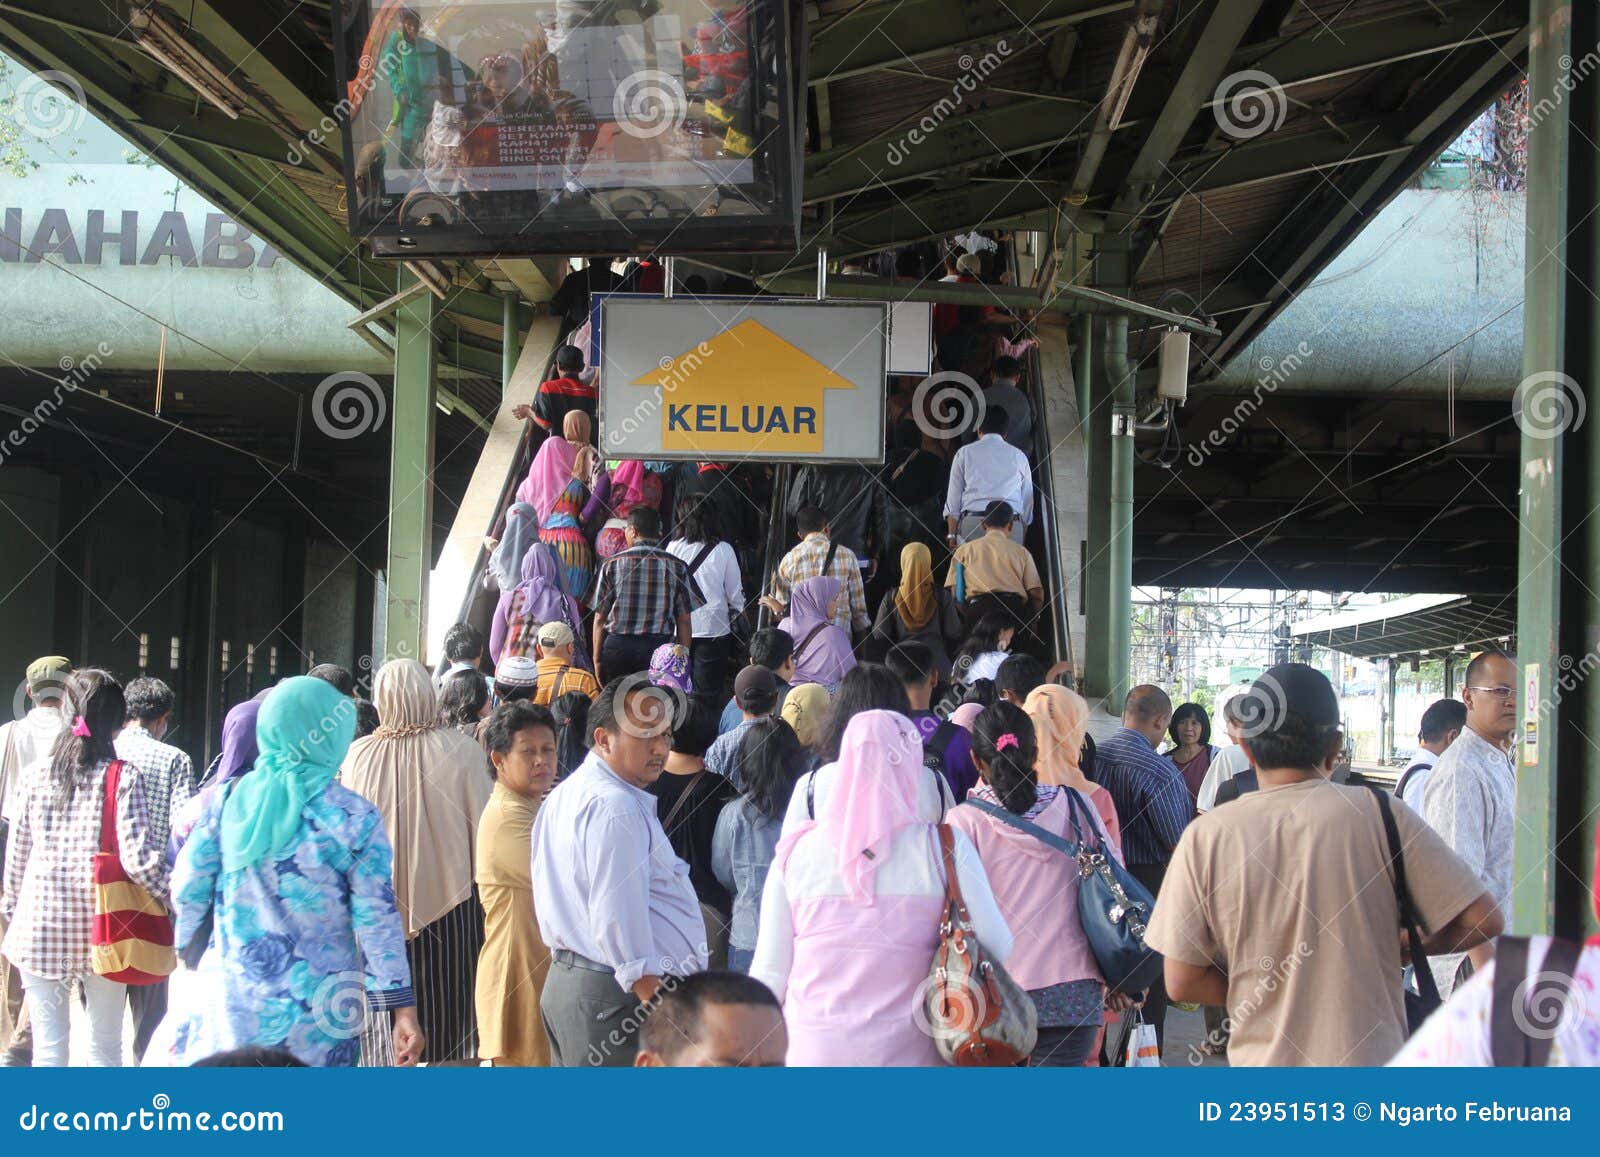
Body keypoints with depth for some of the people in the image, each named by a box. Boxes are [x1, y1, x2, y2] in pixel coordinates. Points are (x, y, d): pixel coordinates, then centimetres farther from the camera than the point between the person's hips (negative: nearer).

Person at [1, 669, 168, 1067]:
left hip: (39, 920, 2)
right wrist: (172, 897, 0)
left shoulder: (35, 774, 1)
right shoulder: (124, 777, -8)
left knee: (48, 1046, 8)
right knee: (105, 1045, 11)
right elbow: (137, 856, -15)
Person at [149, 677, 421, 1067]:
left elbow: (187, 891, 3)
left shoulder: (226, 800, 0)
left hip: (230, 1005, 2)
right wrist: (404, 1007, -3)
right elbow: (376, 919, -8)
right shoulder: (355, 819, -7)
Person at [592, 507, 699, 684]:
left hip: (618, 648, 0)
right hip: (660, 649, 0)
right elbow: (684, 621, 3)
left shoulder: (611, 564, 2)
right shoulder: (676, 566, 3)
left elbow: (600, 618, 3)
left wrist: (597, 660, 9)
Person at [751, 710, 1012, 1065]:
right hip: (907, 1053, -1)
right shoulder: (946, 849, -6)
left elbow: (769, 970, 2)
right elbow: (996, 949, -5)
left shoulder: (796, 851, -1)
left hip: (812, 1049, 1)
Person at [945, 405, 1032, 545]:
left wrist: (952, 534, 14)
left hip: (971, 523, -1)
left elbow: (953, 500, 11)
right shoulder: (1019, 456, 15)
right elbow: (1028, 500, 18)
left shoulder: (964, 453, 12)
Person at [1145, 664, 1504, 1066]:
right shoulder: (1380, 814, -9)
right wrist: (1399, 947, 9)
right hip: (1370, 1060, -1)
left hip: (1262, 1063, 1)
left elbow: (1182, 982, -5)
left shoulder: (1205, 837, -7)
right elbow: (1482, 919, -7)